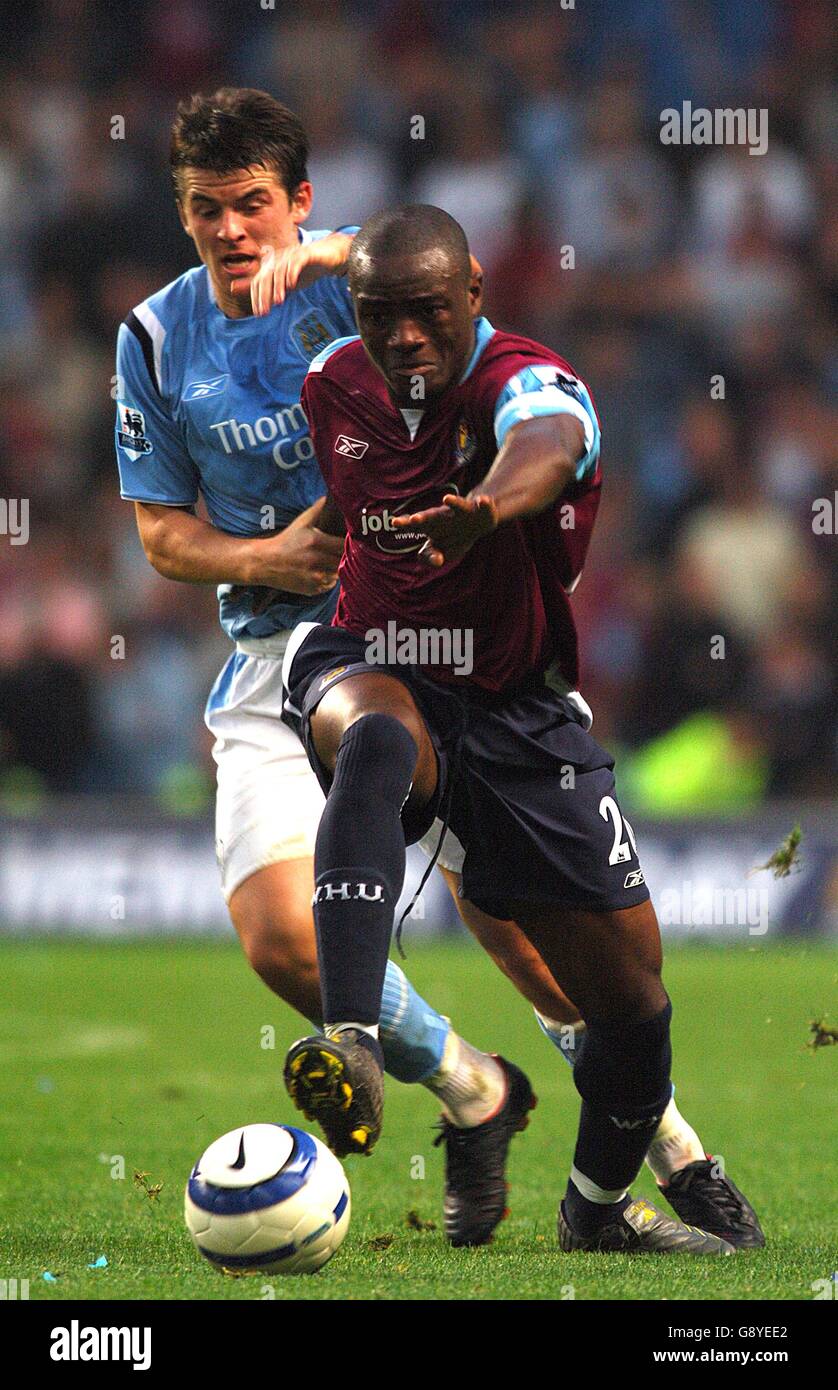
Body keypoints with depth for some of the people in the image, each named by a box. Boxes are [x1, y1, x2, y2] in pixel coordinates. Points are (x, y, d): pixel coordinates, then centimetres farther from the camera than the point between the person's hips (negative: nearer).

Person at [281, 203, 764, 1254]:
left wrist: (486, 507, -68)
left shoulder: (529, 384, -20)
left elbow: (545, 444, -49)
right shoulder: (332, 387, -2)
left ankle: (600, 1205, 31)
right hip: (368, 670, 1)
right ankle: (349, 1044, -57)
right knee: (377, 737, -40)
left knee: (631, 988, 0)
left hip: (519, 711, -1)